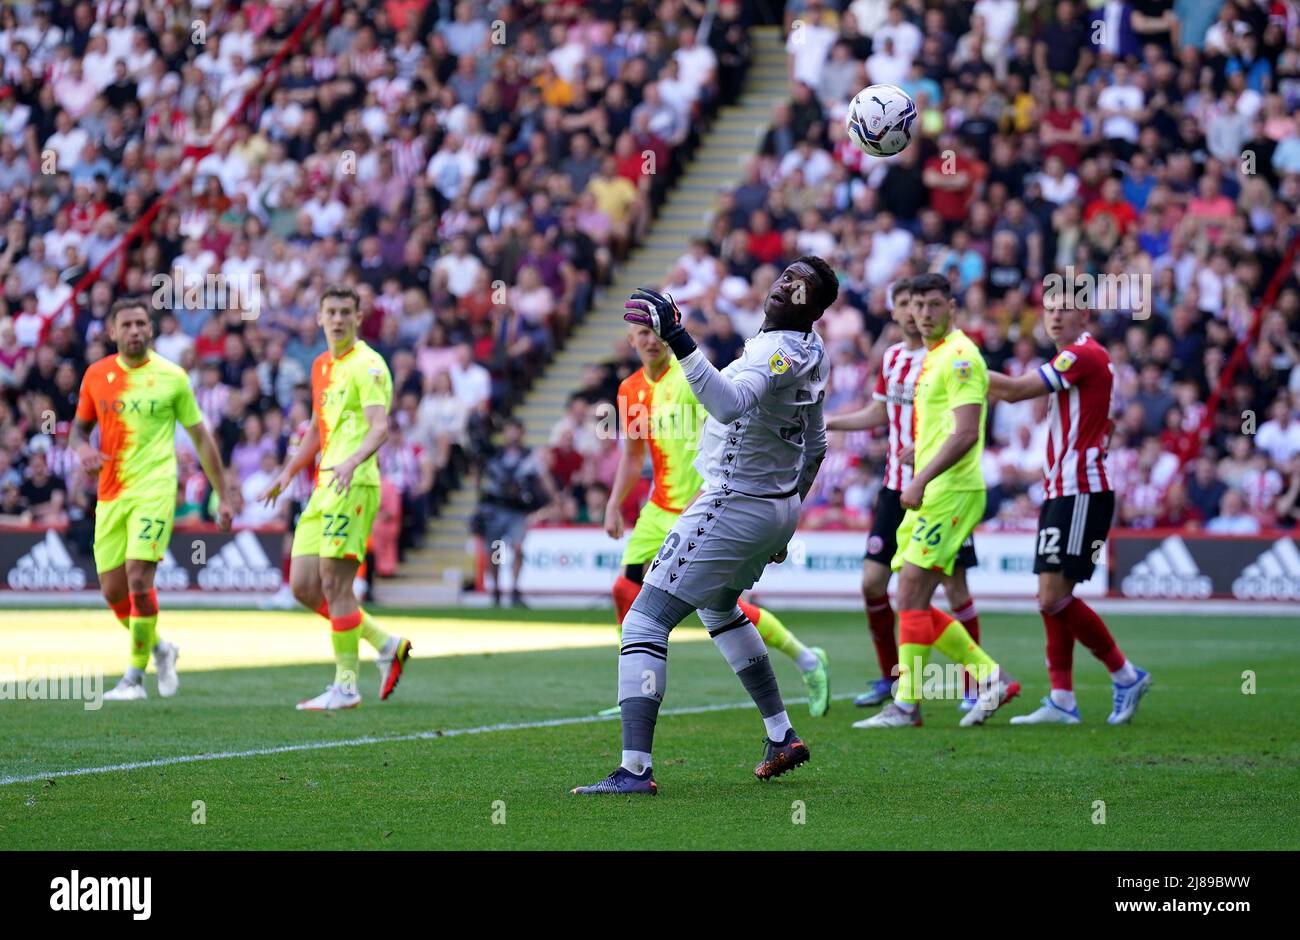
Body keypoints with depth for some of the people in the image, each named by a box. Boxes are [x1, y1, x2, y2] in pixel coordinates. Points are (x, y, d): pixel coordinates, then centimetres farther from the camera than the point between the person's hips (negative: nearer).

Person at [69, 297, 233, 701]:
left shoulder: (172, 377, 0)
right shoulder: (96, 375, 7)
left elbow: (201, 437, 7)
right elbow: (79, 427, 17)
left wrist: (222, 496, 7)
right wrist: (83, 449, -7)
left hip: (154, 490, -4)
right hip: (110, 494, 4)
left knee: (138, 579, -17)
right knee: (113, 590, 4)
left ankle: (135, 676, -6)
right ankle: (160, 649, 30)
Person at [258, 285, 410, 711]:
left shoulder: (367, 365, -8)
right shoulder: (321, 366, 19)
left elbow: (380, 427, -20)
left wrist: (351, 462, -36)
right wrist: (286, 475, 27)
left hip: (354, 485, -9)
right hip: (324, 485, 9)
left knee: (335, 584, -9)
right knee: (303, 586, 5)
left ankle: (346, 686, -1)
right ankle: (386, 645, 17)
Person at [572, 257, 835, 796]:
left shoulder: (780, 352, -23)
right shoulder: (811, 353, 7)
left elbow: (729, 404, -43)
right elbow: (815, 447, 20)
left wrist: (677, 340, -49)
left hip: (733, 507, -10)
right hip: (780, 507, 10)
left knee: (644, 624, -10)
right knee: (718, 609, 35)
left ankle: (635, 769, -19)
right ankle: (781, 737, 38)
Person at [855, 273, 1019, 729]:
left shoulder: (960, 356, -11)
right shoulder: (932, 357, 20)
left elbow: (966, 432, -20)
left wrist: (921, 480, -23)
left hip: (952, 491, -10)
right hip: (931, 496, 10)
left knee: (912, 595, -12)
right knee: (914, 604, 7)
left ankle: (905, 704, -9)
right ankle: (990, 678, 12)